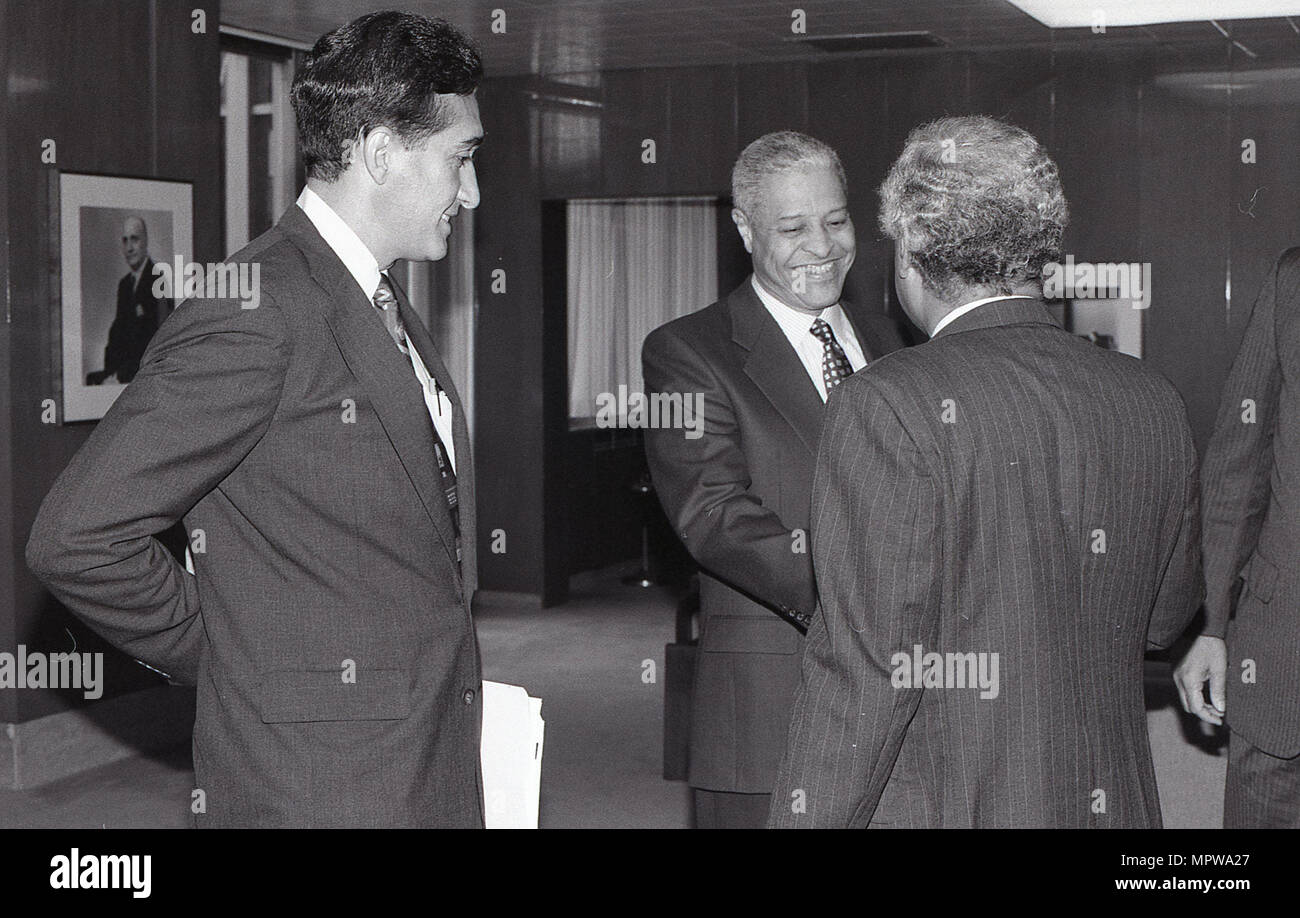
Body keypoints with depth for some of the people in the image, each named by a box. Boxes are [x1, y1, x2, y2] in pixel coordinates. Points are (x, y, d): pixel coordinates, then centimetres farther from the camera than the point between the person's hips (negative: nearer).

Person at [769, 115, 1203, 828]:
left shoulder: (885, 408, -17)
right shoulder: (1154, 402, 2)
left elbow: (869, 667, -20)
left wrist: (811, 815, -13)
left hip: (930, 805, -6)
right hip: (1110, 801, 6)